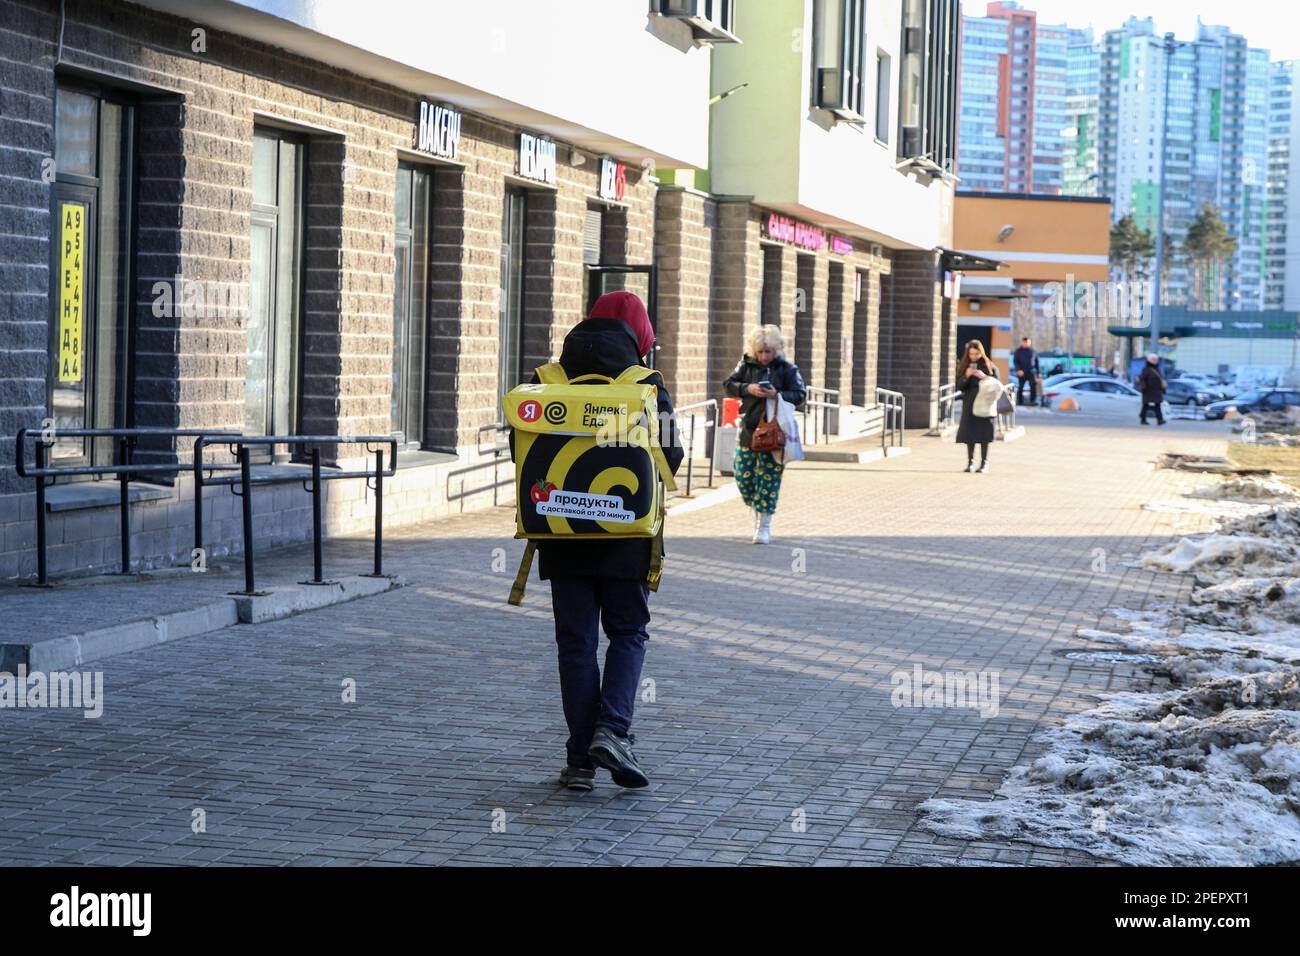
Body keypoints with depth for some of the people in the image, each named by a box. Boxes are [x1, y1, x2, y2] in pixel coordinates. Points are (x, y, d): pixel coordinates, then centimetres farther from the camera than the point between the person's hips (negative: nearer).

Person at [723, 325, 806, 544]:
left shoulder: (787, 369, -2)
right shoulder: (746, 365, 5)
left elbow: (800, 394, -2)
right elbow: (728, 385, 3)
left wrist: (778, 395, -19)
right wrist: (747, 389, -15)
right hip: (748, 428, 3)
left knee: (768, 476, -3)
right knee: (743, 475, 2)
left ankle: (764, 526, 3)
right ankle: (757, 509, 29)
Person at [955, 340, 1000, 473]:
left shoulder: (989, 366, 1)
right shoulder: (964, 366, 7)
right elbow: (959, 386, 4)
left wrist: (984, 377, -18)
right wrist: (966, 376, -13)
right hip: (969, 404, 2)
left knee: (983, 434, -4)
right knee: (969, 434, 2)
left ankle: (984, 463, 3)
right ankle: (970, 462, 10)